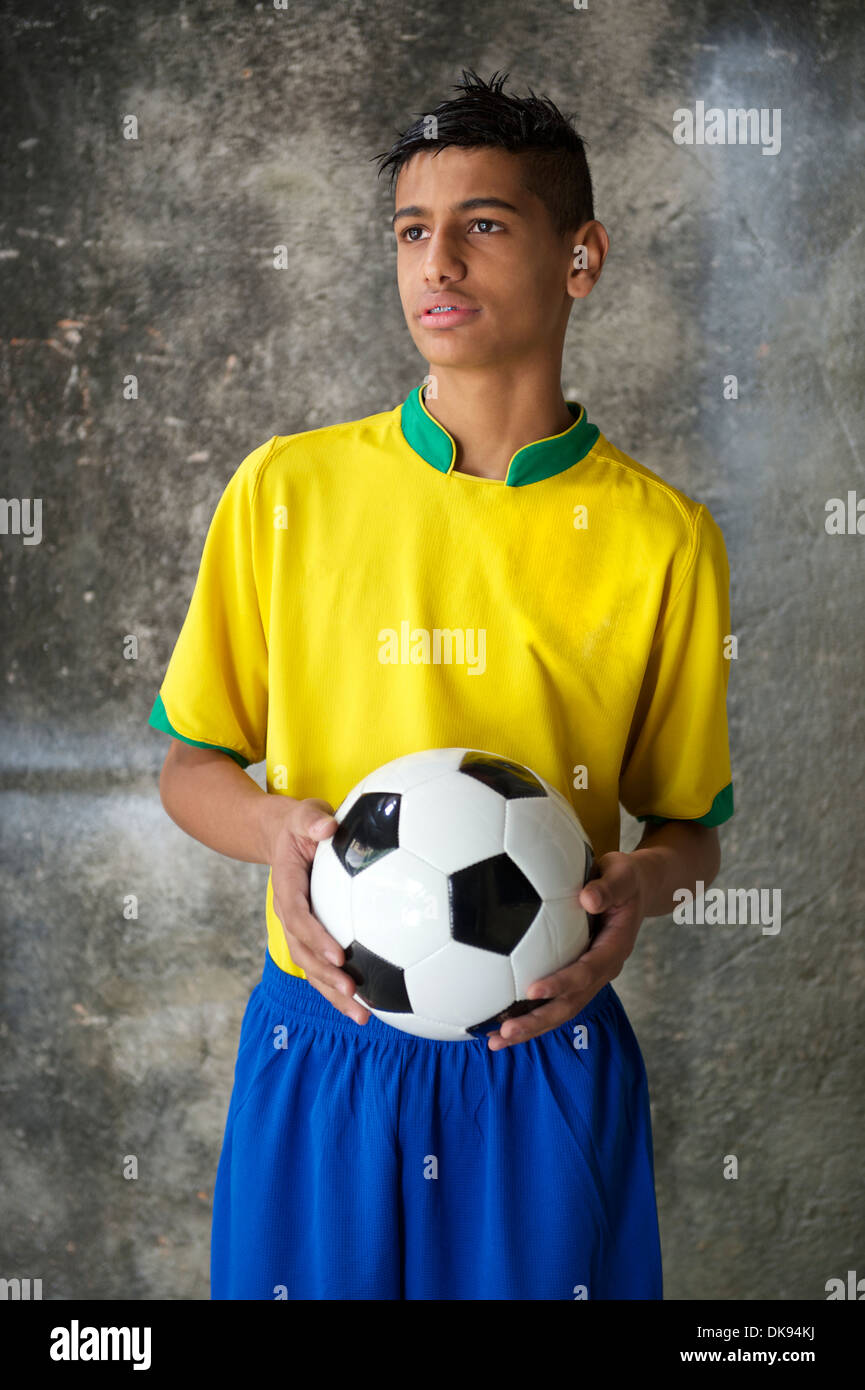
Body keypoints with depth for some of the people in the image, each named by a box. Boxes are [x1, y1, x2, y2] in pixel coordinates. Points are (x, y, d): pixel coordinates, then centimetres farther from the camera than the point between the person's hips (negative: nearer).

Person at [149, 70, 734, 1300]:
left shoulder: (663, 537, -2)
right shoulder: (286, 489, -1)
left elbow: (690, 825, 6)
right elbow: (192, 765, 6)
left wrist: (640, 885, -16)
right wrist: (276, 831, -15)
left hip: (546, 1065, 0)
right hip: (321, 1049, 1)